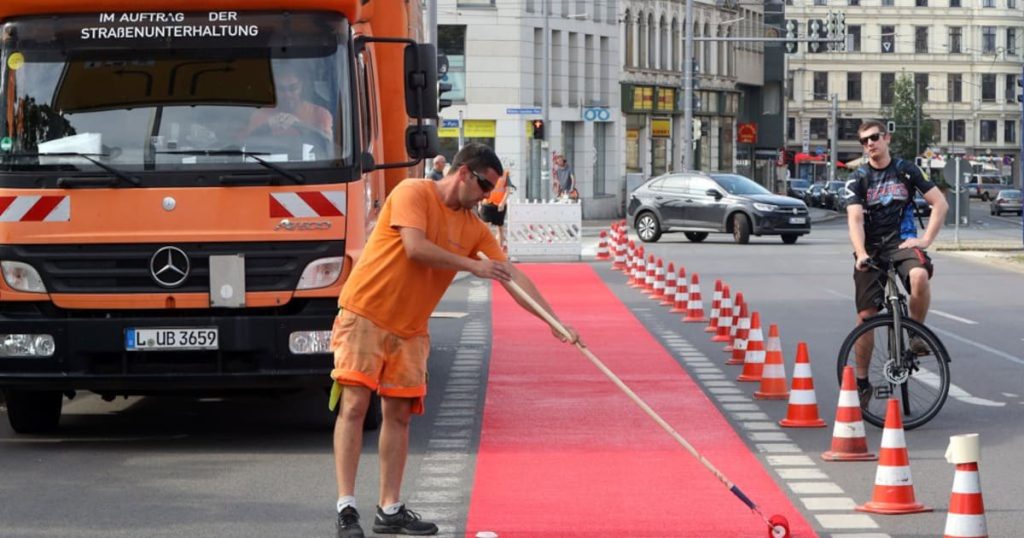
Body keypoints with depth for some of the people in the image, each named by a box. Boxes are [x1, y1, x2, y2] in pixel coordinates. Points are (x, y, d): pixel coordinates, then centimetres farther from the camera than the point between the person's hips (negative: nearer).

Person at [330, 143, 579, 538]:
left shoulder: (474, 228, 9)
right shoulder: (413, 193, -10)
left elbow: (512, 276, 8)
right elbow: (415, 247, -23)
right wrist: (472, 264, -16)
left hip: (409, 329, 7)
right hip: (365, 315, -7)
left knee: (399, 413, 5)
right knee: (355, 404, -11)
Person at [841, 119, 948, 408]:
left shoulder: (905, 170, 4)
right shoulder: (858, 179, 2)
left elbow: (940, 203, 2)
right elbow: (855, 219, -10)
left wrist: (926, 239, -10)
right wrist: (861, 253, -27)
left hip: (902, 243, -1)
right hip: (872, 250, 1)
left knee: (919, 276, -36)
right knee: (866, 317, -2)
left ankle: (917, 333, -11)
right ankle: (862, 382, 12)